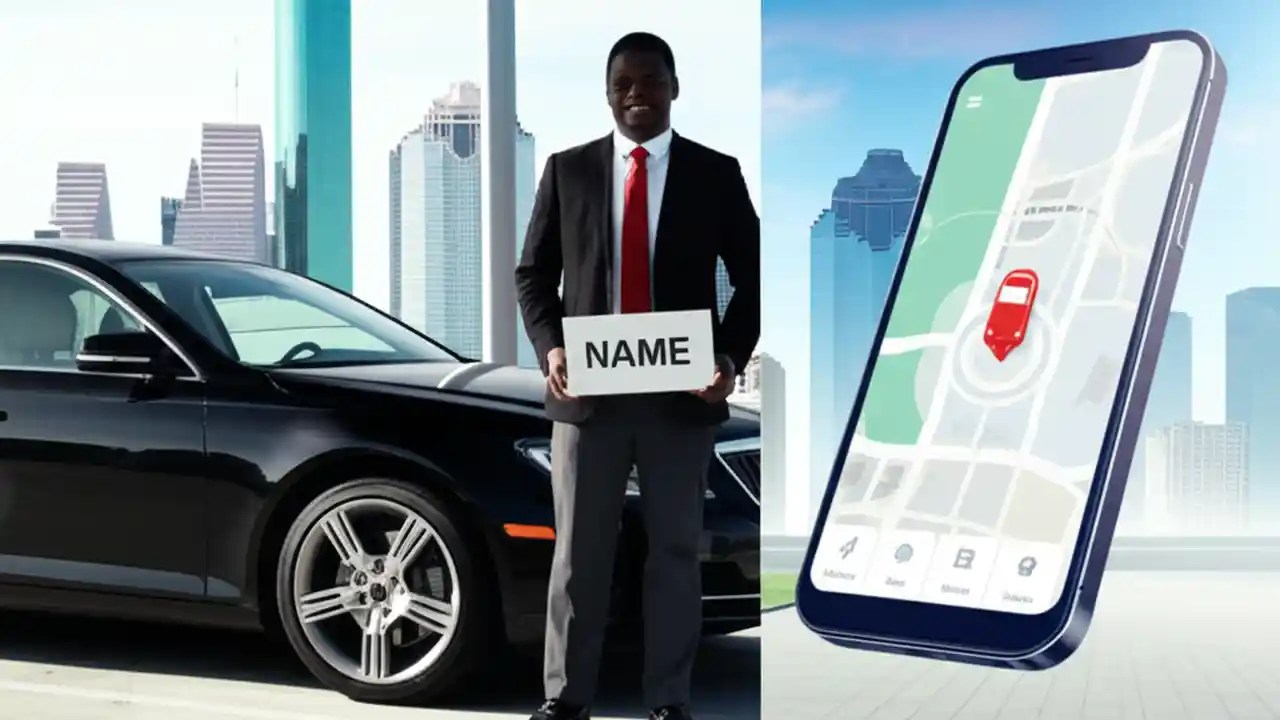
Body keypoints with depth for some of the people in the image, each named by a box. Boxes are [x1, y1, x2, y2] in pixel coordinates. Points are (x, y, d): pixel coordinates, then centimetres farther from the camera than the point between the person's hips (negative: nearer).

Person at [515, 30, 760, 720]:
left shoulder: (716, 173, 4)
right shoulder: (567, 170, 6)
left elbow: (752, 279, 6)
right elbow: (533, 273, 8)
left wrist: (730, 357, -9)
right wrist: (550, 347, -8)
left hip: (683, 393, 0)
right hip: (588, 390, 1)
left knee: (675, 550, 7)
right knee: (578, 551, 6)